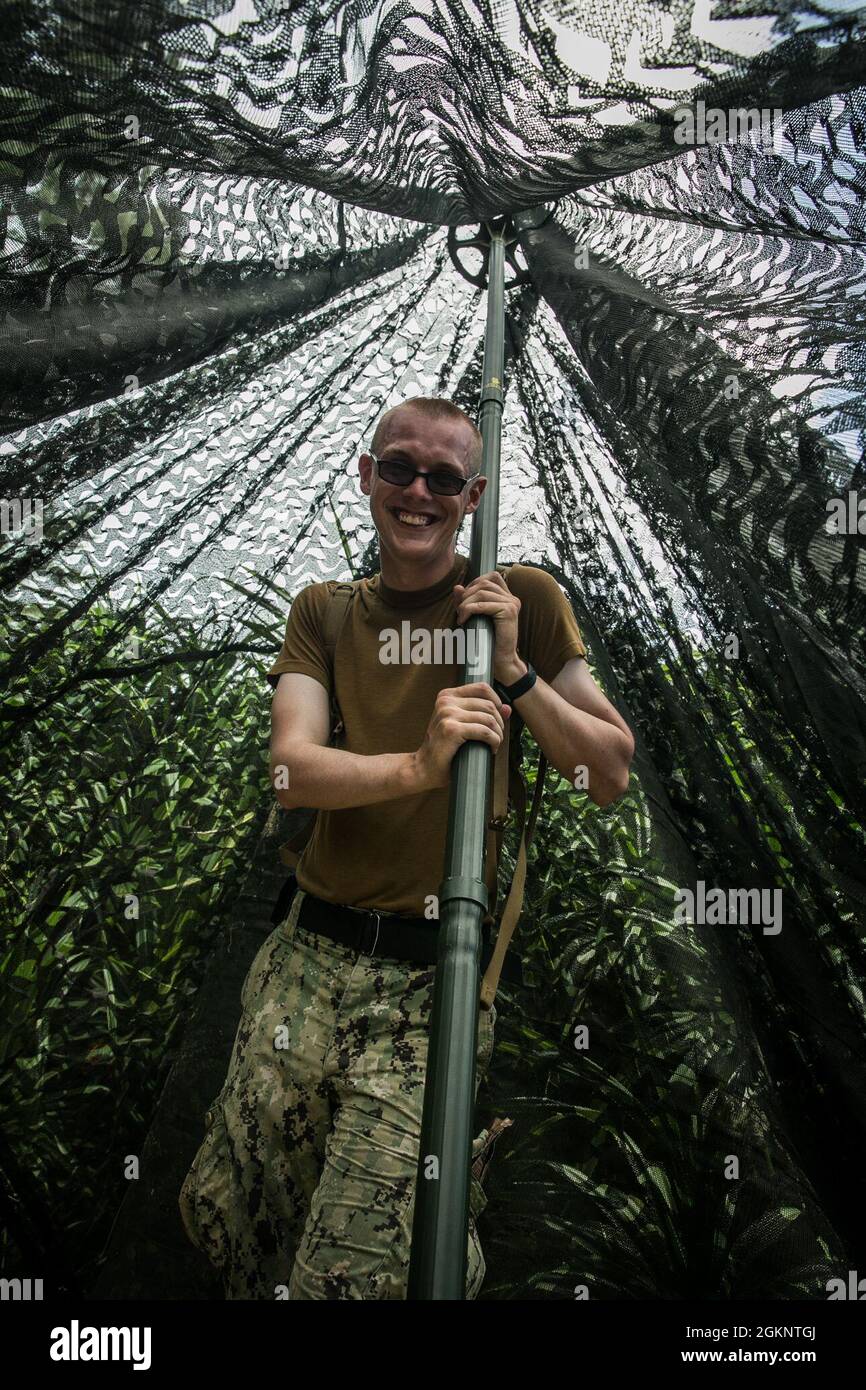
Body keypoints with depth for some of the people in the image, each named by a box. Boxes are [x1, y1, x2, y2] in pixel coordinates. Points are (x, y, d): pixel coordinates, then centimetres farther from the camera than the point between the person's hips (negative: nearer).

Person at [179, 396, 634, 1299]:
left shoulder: (526, 598, 1)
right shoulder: (325, 612, 8)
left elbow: (611, 774, 0)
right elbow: (291, 771, -8)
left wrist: (513, 670, -14)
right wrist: (417, 765, -26)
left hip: (436, 982, -3)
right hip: (312, 958, 4)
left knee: (362, 1271, -6)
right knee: (225, 1223, 13)